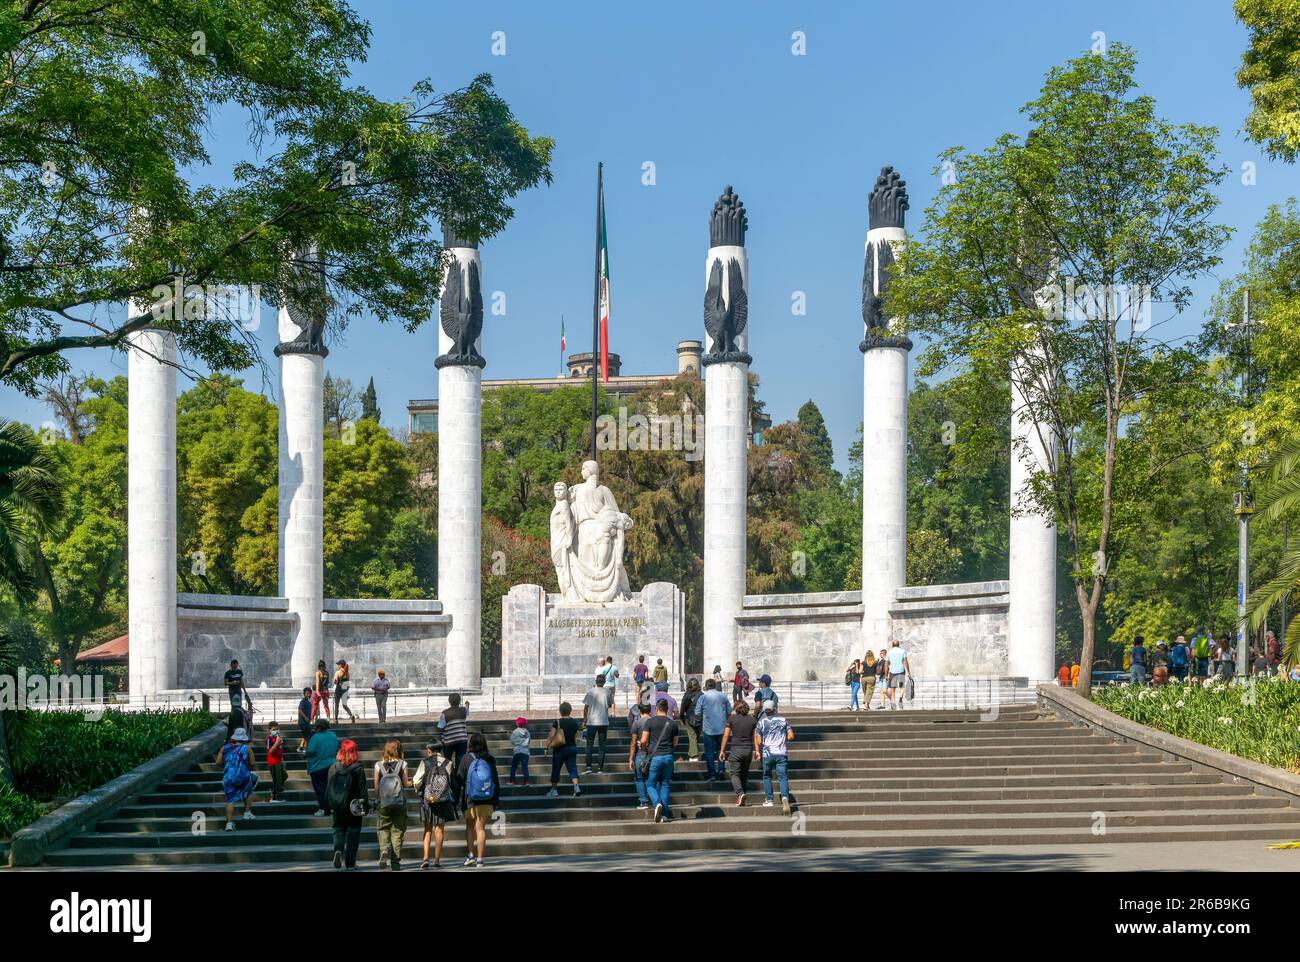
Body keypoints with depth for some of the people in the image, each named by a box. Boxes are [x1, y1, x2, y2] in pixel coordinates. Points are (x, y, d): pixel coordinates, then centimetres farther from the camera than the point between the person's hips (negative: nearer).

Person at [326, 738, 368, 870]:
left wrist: (328, 807, 13)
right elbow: (363, 790, -8)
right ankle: (350, 861, 3)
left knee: (339, 830, 14)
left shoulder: (333, 768, -2)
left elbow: (328, 789, 4)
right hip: (354, 807, -2)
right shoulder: (357, 769, -10)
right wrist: (365, 807, -1)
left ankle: (338, 850, -13)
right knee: (353, 832, 6)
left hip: (337, 806, 2)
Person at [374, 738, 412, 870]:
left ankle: (384, 850, -15)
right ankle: (395, 861, 7)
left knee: (383, 829, 12)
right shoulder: (402, 764, -4)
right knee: (397, 830, 8)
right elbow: (406, 784, -2)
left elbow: (376, 786, -2)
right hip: (400, 803, 0)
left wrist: (377, 799, 11)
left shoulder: (379, 765, -2)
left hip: (383, 803, 0)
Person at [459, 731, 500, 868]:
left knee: (469, 826, 14)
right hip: (486, 800, 2)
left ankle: (470, 855, 2)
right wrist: (496, 800, 13)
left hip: (470, 799, -2)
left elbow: (459, 779, -5)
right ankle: (479, 859, 4)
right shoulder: (489, 760, 0)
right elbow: (496, 781, 4)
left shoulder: (467, 758, -7)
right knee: (481, 828, 6)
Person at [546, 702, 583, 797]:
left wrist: (547, 746, -5)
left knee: (556, 769, 10)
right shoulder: (575, 722, 0)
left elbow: (551, 736, -13)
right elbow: (576, 736, 7)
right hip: (572, 748, 3)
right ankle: (576, 787, -19)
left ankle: (554, 789, 18)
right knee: (572, 768, 1)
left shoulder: (557, 722, -11)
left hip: (560, 749, -3)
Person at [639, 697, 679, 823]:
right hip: (668, 756, 3)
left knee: (650, 784, 8)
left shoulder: (650, 722, -5)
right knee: (665, 785, 11)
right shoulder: (673, 724, 6)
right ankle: (664, 814, 8)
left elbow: (643, 741, -7)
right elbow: (675, 744, 10)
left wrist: (645, 749, 14)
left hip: (654, 756, -3)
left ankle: (657, 803, -18)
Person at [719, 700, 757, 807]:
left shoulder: (731, 718, -3)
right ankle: (743, 795, 15)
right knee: (744, 773, 15)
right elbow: (755, 736, 5)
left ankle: (740, 793, -23)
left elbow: (726, 735, -2)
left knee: (734, 773, -1)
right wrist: (757, 751, 11)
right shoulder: (752, 719, 4)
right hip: (748, 750, 3)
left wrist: (722, 750, 3)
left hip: (735, 750, -3)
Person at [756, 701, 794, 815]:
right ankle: (785, 797, -25)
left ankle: (768, 800, 14)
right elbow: (791, 736, 2)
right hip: (782, 753, 1)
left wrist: (757, 751, 15)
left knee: (767, 776, 17)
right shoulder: (782, 720, 7)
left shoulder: (761, 722, 2)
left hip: (768, 754, -1)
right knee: (782, 777, -3)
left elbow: (758, 741, -3)